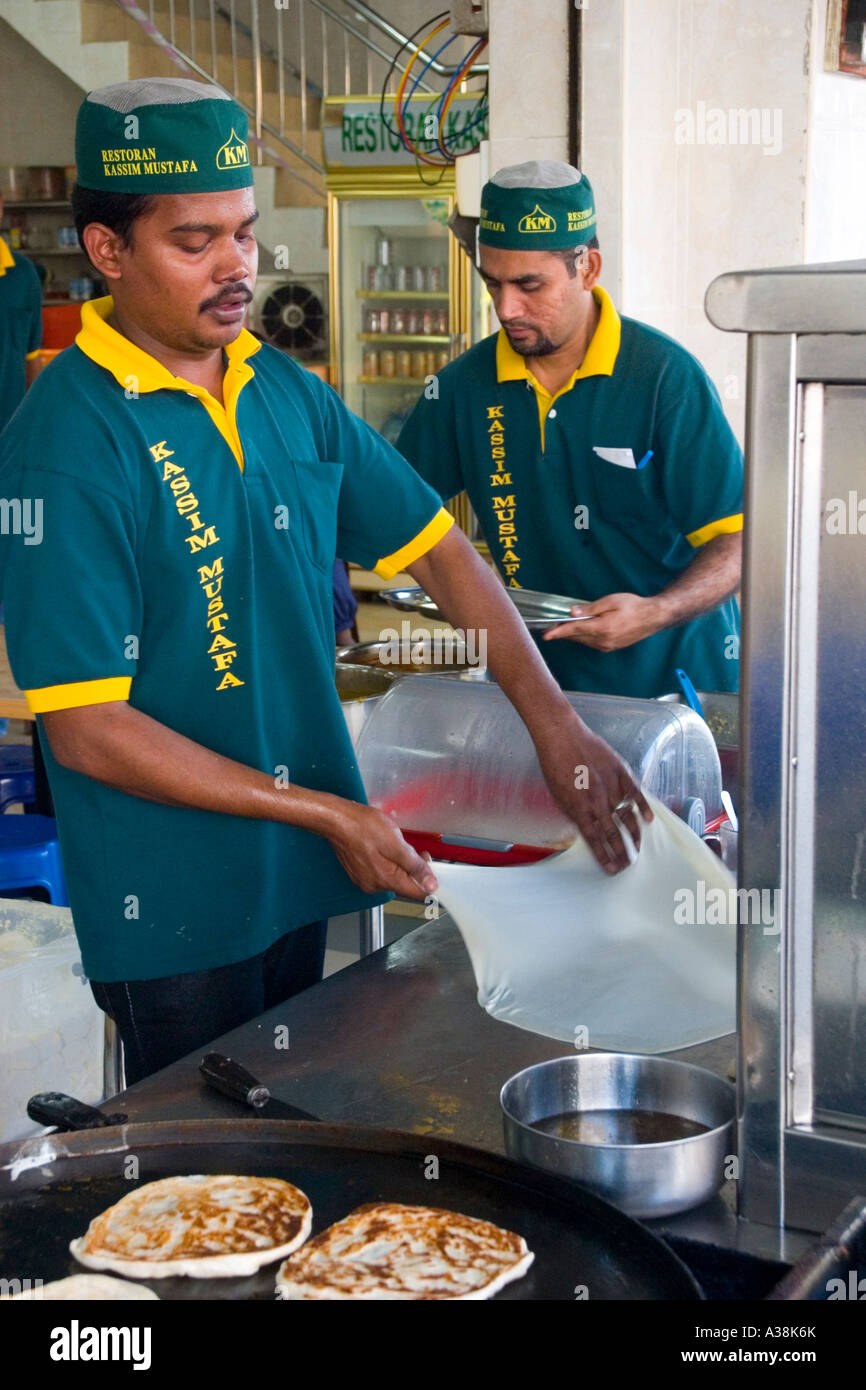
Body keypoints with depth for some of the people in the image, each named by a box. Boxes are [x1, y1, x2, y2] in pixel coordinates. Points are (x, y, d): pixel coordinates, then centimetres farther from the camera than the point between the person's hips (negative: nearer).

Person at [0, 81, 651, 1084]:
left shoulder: (289, 392, 2)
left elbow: (437, 550, 6)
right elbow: (86, 731, -20)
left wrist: (556, 728, -5)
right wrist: (326, 812, -19)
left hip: (300, 875, 7)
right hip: (171, 904, -6)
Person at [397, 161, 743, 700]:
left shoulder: (666, 377, -8)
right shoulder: (465, 385, 3)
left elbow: (736, 539, -7)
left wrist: (655, 614, -23)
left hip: (675, 677, -3)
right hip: (542, 685, 3)